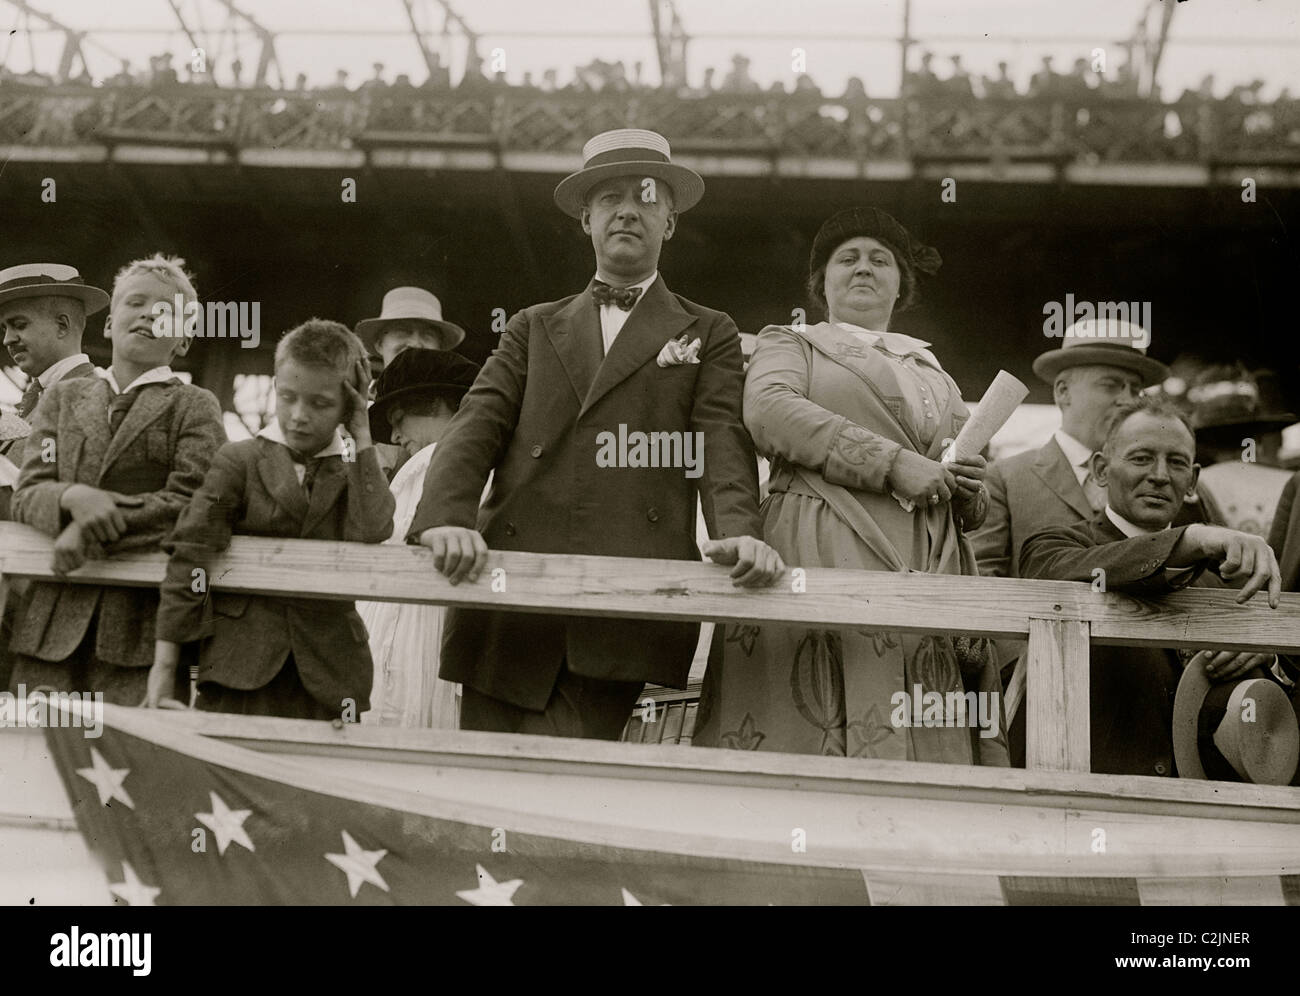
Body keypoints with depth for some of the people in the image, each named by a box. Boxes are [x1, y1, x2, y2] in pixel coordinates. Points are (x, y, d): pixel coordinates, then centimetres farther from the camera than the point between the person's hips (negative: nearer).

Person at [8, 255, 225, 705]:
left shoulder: (195, 407, 8)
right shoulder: (62, 397, 18)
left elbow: (189, 502, -6)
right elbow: (26, 493, 8)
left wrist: (95, 530, -15)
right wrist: (72, 497, -15)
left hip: (144, 618, -3)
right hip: (54, 617, 3)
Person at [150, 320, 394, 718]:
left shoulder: (359, 474, 10)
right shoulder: (238, 461, 3)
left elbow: (372, 533, -13)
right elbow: (190, 555, -2)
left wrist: (362, 439, -6)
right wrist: (163, 667, -9)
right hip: (240, 671, -1)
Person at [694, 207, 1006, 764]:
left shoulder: (935, 376, 31)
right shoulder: (790, 343, 18)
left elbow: (971, 511, 31)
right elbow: (768, 409, -6)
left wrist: (968, 486, 5)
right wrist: (893, 463, -12)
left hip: (925, 572, 4)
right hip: (821, 557, -4)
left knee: (923, 742, -9)